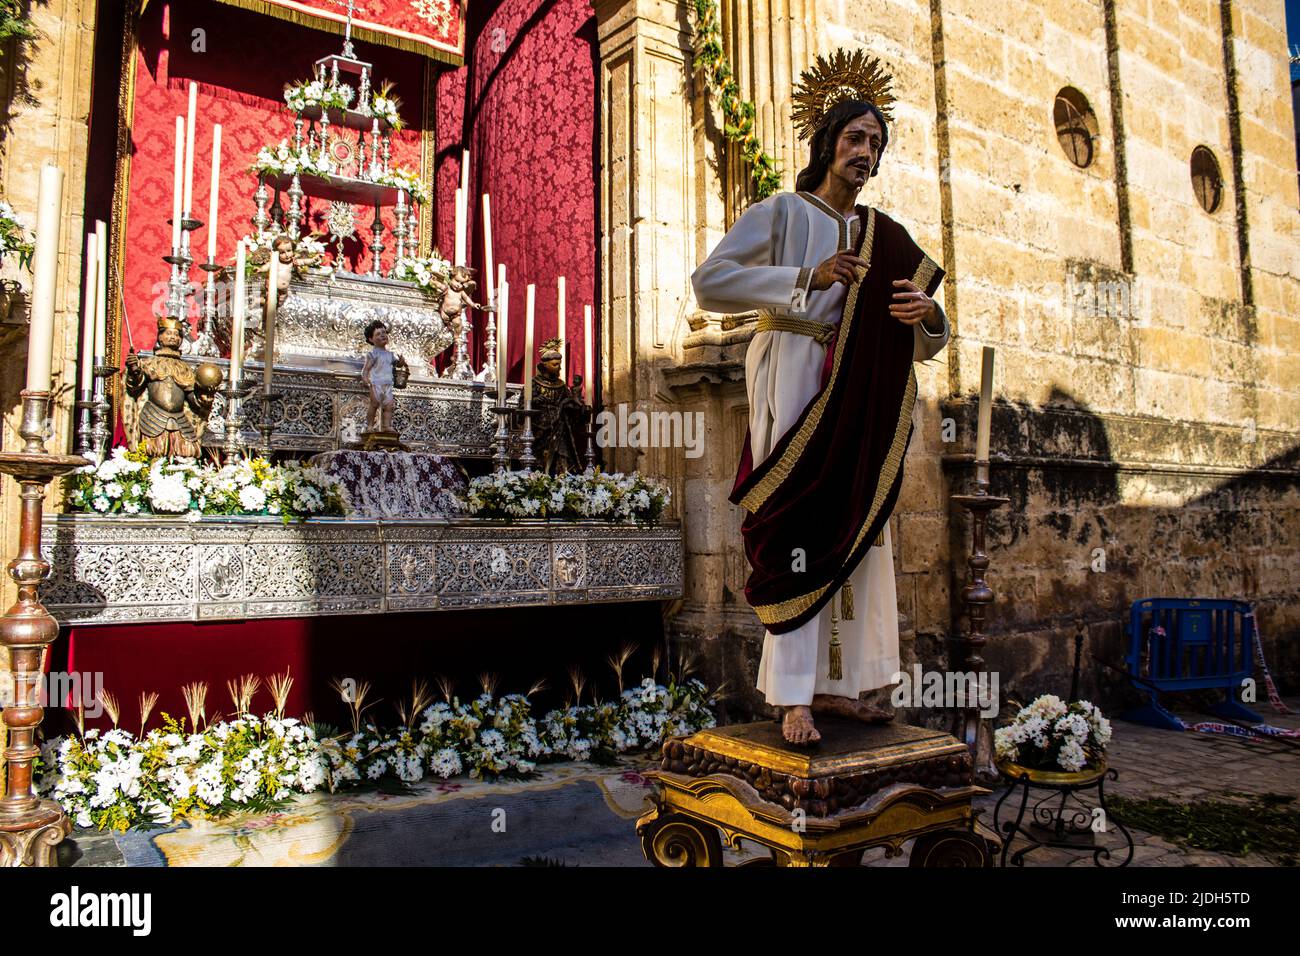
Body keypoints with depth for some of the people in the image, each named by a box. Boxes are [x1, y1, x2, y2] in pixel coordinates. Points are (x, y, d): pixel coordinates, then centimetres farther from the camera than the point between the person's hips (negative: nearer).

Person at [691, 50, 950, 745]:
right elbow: (708, 283, -8)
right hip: (794, 379, -5)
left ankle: (837, 684, 12)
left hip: (861, 395, 5)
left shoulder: (884, 237, 19)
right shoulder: (782, 212, 7)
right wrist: (808, 278, -12)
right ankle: (793, 699, -9)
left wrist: (926, 313, -8)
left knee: (856, 532, 2)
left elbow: (922, 346, 17)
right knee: (799, 528, -12)